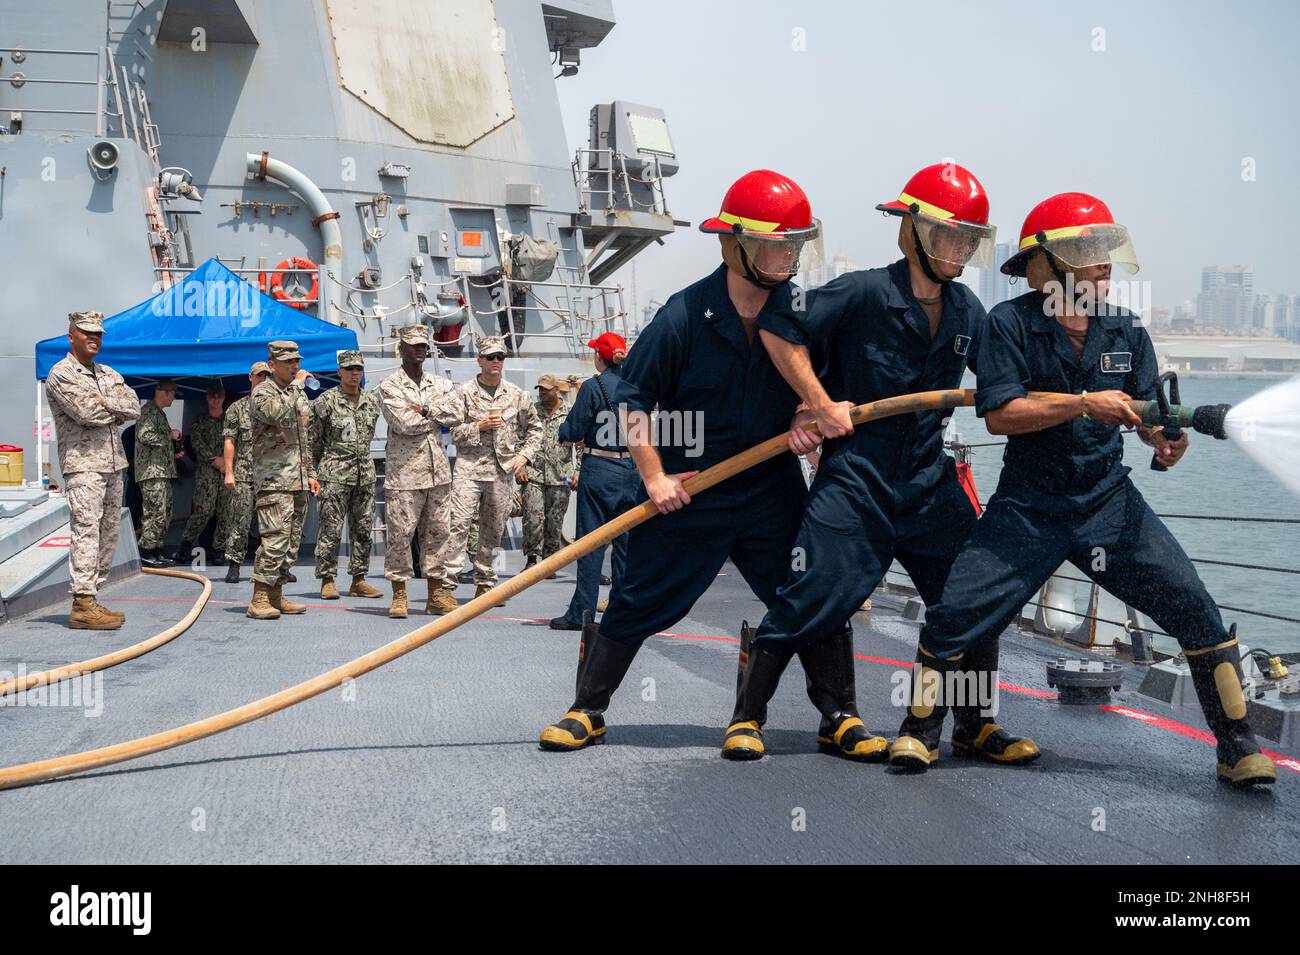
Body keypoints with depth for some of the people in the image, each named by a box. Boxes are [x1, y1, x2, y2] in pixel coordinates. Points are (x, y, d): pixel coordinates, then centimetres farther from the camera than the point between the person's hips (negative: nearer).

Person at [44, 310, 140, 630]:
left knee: (108, 534, 8)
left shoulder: (108, 374, 20)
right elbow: (86, 413, -17)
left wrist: (105, 403, -9)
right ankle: (82, 605, -14)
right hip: (83, 464, -8)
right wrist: (117, 410, -1)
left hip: (113, 463, 8)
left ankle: (92, 598, 13)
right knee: (86, 532, -13)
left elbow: (135, 408, 6)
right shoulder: (61, 374, -3)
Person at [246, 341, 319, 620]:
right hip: (273, 480, -8)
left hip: (298, 481, 8)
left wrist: (310, 473, 19)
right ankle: (259, 600, -13)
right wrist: (295, 385, -19)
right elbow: (275, 413, -28)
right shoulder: (262, 392, -5)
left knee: (292, 542, 8)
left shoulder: (299, 395, 19)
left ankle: (276, 596, 15)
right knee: (275, 539, -16)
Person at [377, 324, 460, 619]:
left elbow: (454, 414, -2)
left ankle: (437, 593, 15)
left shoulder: (440, 384, 15)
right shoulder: (389, 386, -1)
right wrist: (436, 417, -3)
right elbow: (404, 423, -15)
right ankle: (399, 594, 6)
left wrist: (424, 411, -12)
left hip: (438, 471, 5)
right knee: (400, 533, -4)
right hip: (404, 472, -5)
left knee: (437, 532, 8)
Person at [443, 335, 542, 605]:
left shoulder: (516, 394, 10)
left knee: (493, 531, 8)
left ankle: (484, 585, 17)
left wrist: (524, 455, 5)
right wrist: (480, 425, -15)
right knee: (458, 524, -13)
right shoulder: (465, 392, 2)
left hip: (503, 470, 3)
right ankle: (447, 580, -12)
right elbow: (455, 431, -1)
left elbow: (534, 428, 18)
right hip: (469, 466, -3)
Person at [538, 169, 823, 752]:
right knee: (637, 602, 3)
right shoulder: (685, 315, -15)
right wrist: (654, 477, -10)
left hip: (771, 490, 3)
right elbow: (632, 399, -7)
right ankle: (586, 712, 20)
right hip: (686, 492, -3)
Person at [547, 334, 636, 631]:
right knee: (625, 541, 10)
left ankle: (582, 612, 1)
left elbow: (573, 431, -8)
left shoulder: (592, 387, -10)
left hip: (599, 471, -4)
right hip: (630, 470, 5)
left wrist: (564, 433, 15)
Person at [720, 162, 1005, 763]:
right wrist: (821, 404, -15)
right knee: (815, 596, -6)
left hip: (929, 477, 6)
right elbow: (776, 329, -15)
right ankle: (748, 715, 11)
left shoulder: (967, 312, 7)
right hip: (855, 472, -6)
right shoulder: (865, 293, -13)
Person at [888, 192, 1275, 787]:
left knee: (1194, 608, -7)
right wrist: (1084, 405, -24)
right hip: (1026, 507, -3)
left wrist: (1164, 438, -18)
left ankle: (1237, 748, 10)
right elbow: (998, 414, -18)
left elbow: (1144, 409, 4)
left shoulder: (1125, 329, 3)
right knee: (955, 612, -9)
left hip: (1108, 501, 3)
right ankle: (920, 730, 15)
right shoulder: (1010, 323, -9)